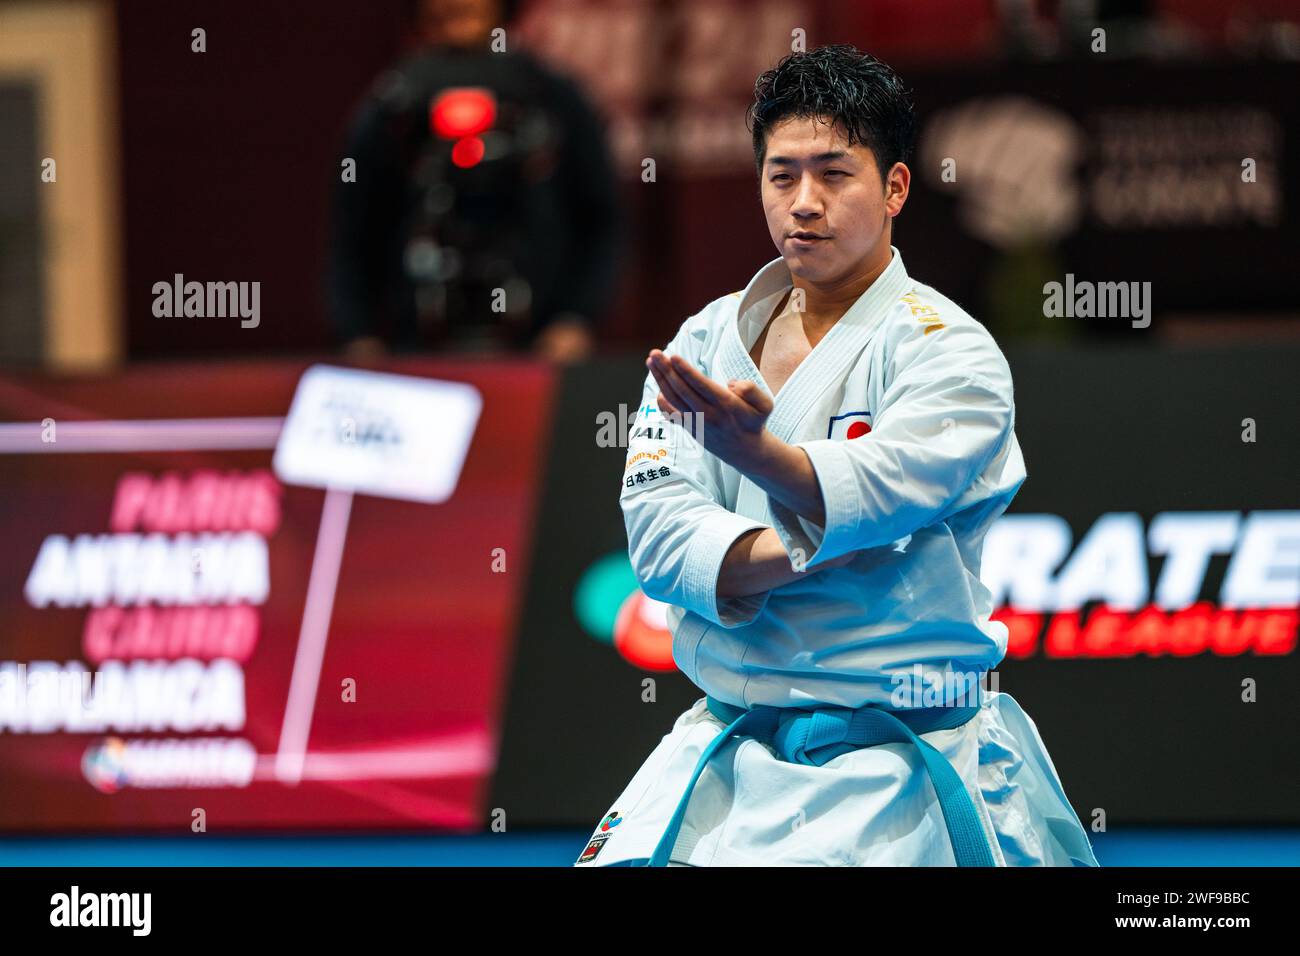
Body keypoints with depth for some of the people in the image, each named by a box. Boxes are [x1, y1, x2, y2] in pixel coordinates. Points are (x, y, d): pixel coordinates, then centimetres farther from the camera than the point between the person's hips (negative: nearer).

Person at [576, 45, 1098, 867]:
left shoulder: (949, 352, -7)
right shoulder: (708, 343, 9)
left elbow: (885, 489, -27)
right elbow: (657, 523, -3)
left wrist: (754, 452, -47)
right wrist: (795, 551, -21)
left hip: (893, 760, -5)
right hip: (725, 746, 5)